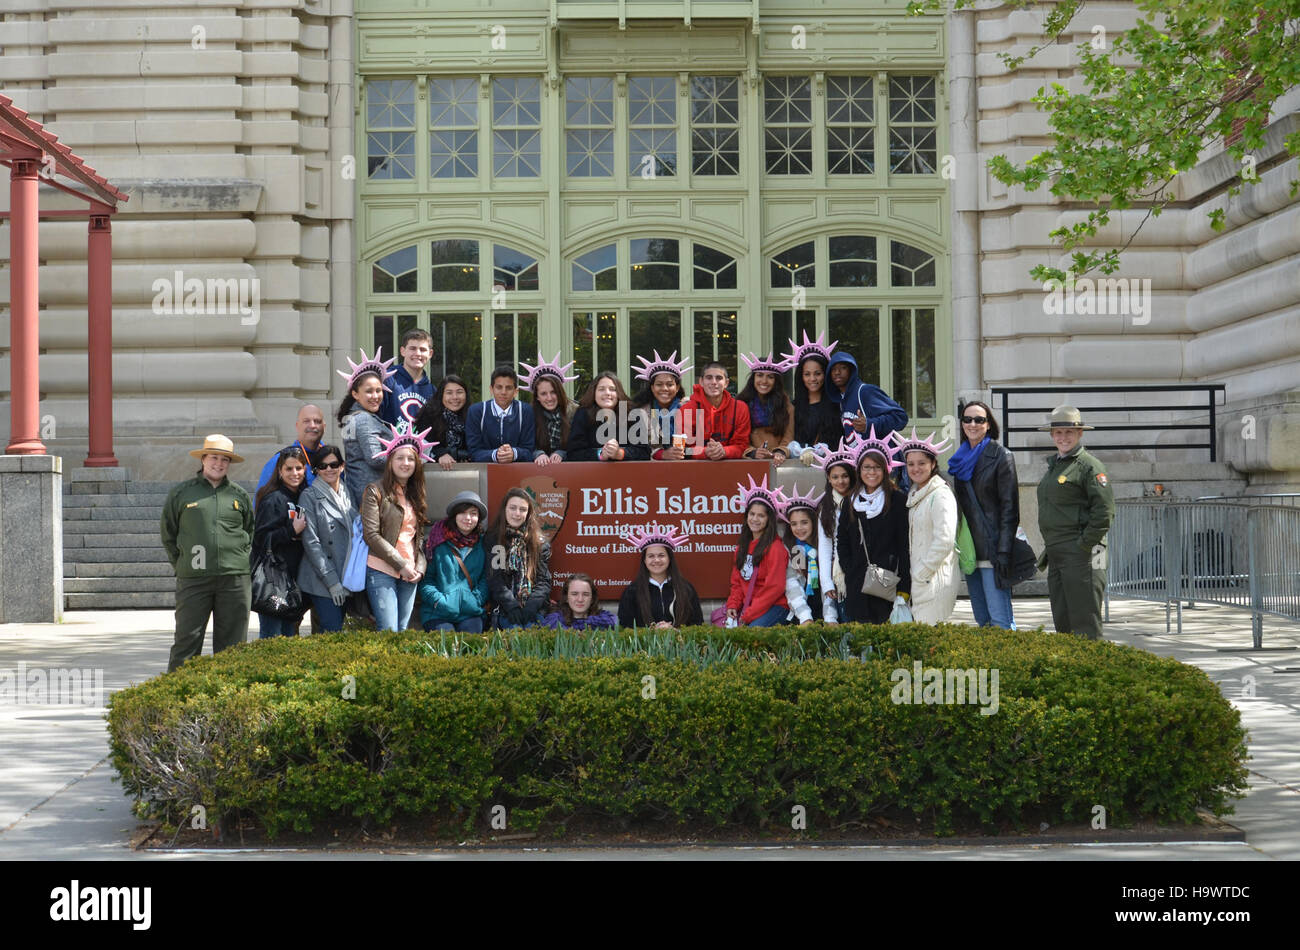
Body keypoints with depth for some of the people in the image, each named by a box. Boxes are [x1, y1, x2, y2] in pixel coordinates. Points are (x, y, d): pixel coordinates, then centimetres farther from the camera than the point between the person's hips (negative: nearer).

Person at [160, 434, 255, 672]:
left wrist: (241, 559, 10)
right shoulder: (180, 493, 6)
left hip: (235, 579, 2)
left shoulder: (240, 496, 11)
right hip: (193, 579, -2)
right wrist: (181, 563, 7)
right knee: (186, 641, -3)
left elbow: (251, 532, 22)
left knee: (232, 643, 5)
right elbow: (168, 534, 13)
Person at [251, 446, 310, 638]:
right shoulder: (272, 499, -9)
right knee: (270, 636, -8)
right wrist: (292, 531, -18)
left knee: (289, 634, 9)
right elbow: (261, 539, -14)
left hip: (294, 577, 8)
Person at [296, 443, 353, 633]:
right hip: (321, 581, -6)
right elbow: (311, 542, -10)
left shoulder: (349, 495, 12)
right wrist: (331, 581, -15)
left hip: (347, 579, 6)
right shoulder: (310, 497, -4)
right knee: (332, 632, -13)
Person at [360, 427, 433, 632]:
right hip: (382, 571, -6)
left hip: (410, 575, 6)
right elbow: (371, 535, -9)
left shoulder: (415, 496, 17)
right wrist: (401, 564, -10)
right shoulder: (375, 491, -2)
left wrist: (420, 567, 3)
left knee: (404, 629, 4)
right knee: (388, 633, -12)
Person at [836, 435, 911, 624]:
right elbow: (842, 541, 18)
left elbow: (904, 544, -4)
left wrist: (902, 586, -11)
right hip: (857, 585, 4)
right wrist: (849, 571, 4)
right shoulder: (852, 502, 13)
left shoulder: (896, 500, 0)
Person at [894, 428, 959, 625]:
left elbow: (944, 542, -18)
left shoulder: (940, 495, -11)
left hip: (935, 578, -8)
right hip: (919, 579, 8)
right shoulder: (914, 495, 16)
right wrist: (914, 575, 12)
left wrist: (921, 573, -14)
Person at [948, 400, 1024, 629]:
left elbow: (1009, 508, -10)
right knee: (982, 619, 9)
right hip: (969, 550, 7)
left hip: (992, 548, -7)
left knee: (1000, 619, -11)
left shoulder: (1000, 456, -5)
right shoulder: (961, 458, 15)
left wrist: (1003, 552, -17)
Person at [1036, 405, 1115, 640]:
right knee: (1061, 620, 10)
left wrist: (1085, 545, -17)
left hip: (1080, 552, -9)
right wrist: (1049, 549, 18)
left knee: (1084, 621, -7)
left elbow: (1105, 511, -15)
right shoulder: (1054, 465, 19)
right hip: (1056, 553, 9)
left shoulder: (1089, 465, -8)